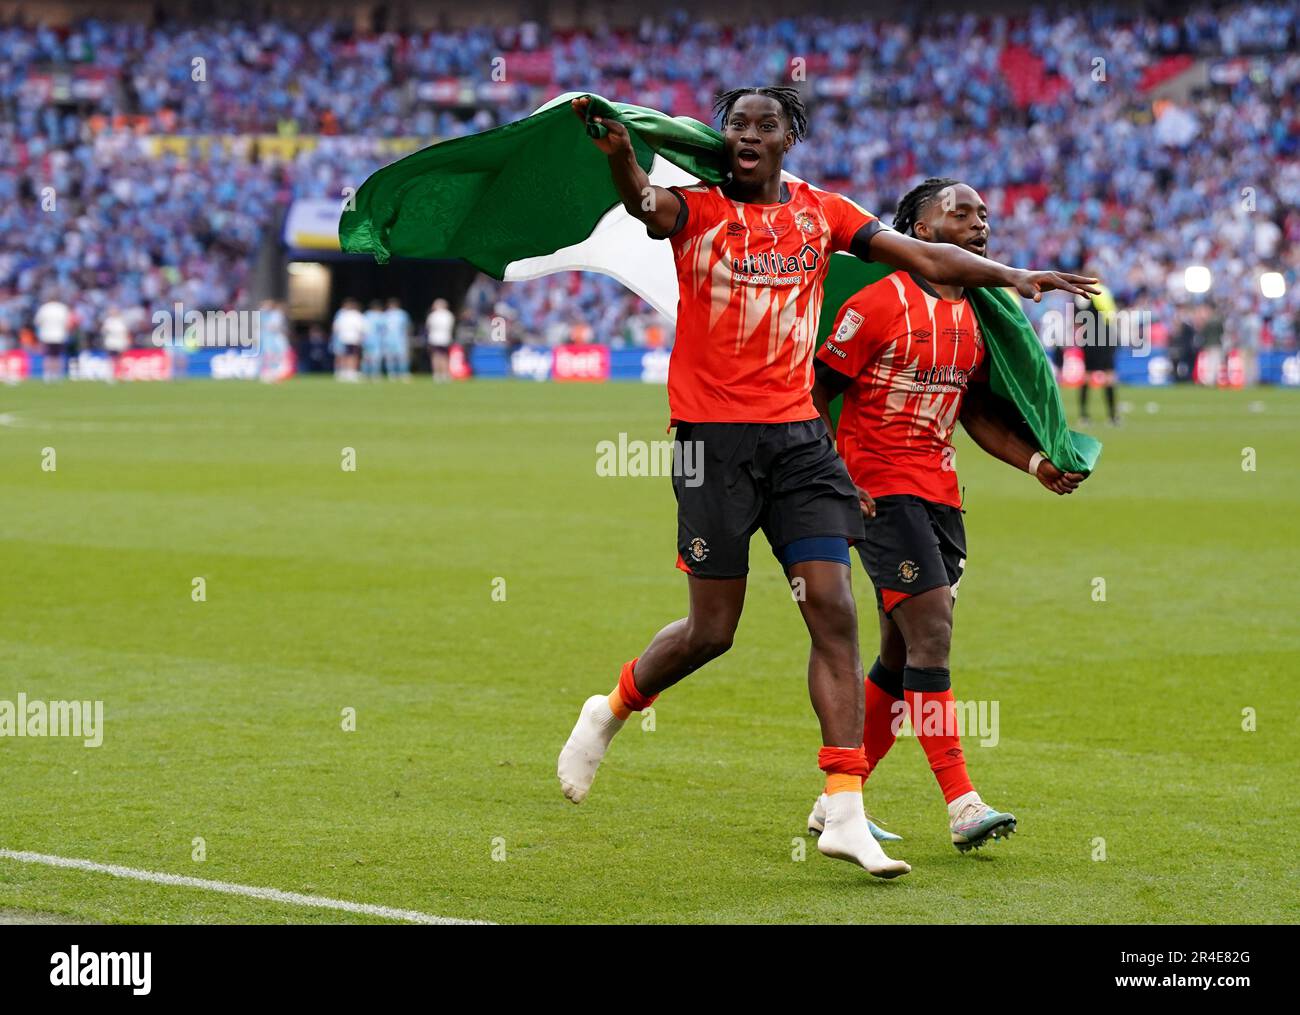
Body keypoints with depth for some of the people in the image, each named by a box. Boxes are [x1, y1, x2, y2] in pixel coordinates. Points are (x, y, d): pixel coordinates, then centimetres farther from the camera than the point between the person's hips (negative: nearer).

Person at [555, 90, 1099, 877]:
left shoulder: (821, 213, 10)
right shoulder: (698, 210, -1)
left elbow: (923, 256, 9)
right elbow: (646, 202, -23)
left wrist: (1009, 275, -4)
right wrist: (620, 154, -45)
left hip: (799, 435, 3)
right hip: (714, 435, -3)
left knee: (835, 613, -6)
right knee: (712, 630, -1)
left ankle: (845, 813, -6)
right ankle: (610, 711, 29)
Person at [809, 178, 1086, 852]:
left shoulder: (975, 316, 13)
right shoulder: (878, 304, -9)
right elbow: (816, 394, -6)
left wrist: (1036, 463, 6)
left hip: (940, 493, 8)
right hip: (880, 490, -8)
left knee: (901, 657, 9)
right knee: (931, 635, -15)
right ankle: (962, 806, -15)